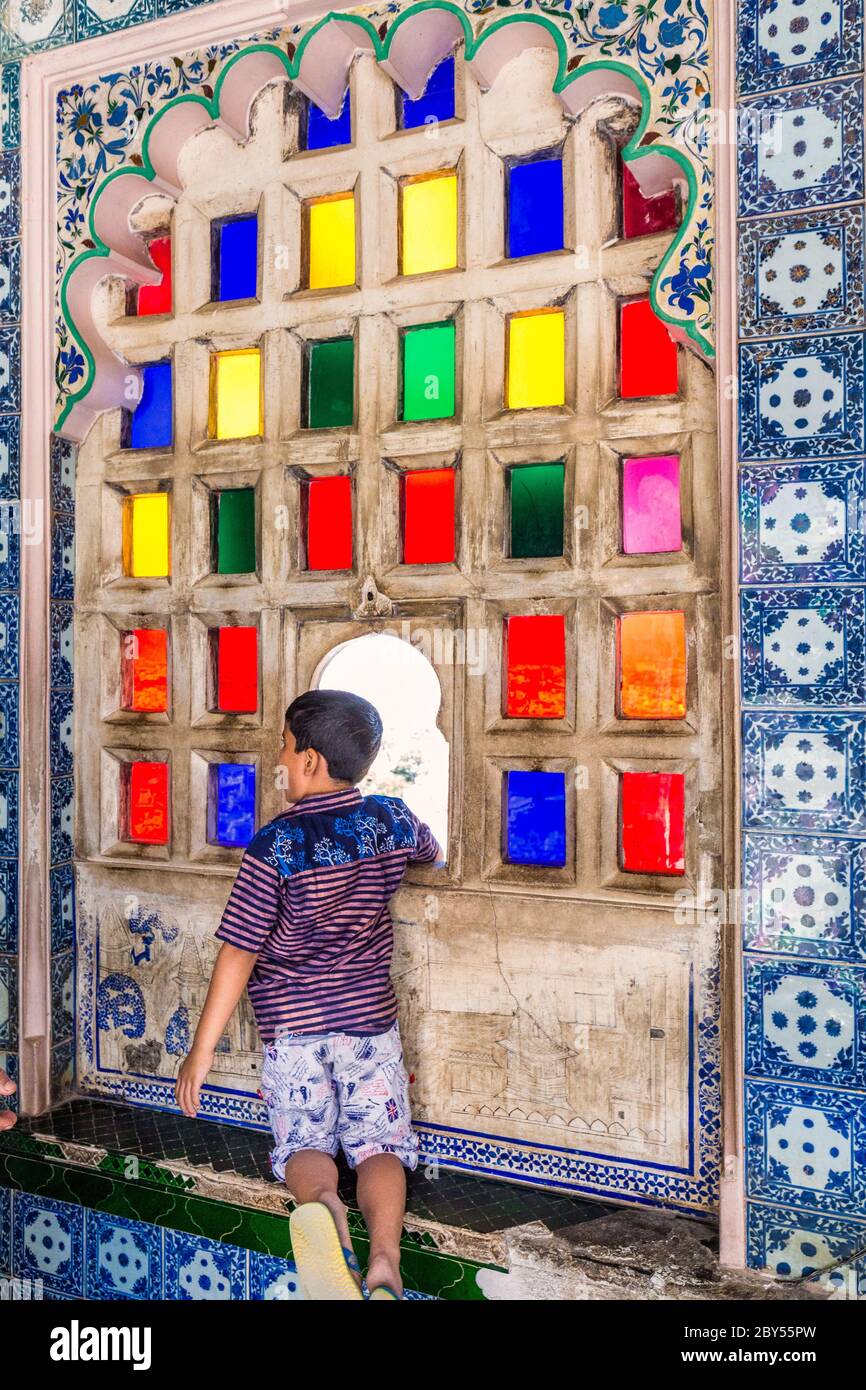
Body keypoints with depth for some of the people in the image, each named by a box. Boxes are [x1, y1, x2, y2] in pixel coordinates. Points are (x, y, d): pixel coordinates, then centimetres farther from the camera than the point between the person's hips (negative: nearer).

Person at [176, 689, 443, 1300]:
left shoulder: (276, 846, -15)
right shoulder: (394, 821, -2)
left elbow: (239, 953, -13)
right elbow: (434, 854, 23)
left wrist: (202, 1051, -6)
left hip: (291, 1026, -2)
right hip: (370, 1019, 3)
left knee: (304, 1145, 9)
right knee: (380, 1146, 7)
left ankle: (320, 1200, -25)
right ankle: (385, 1261, -19)